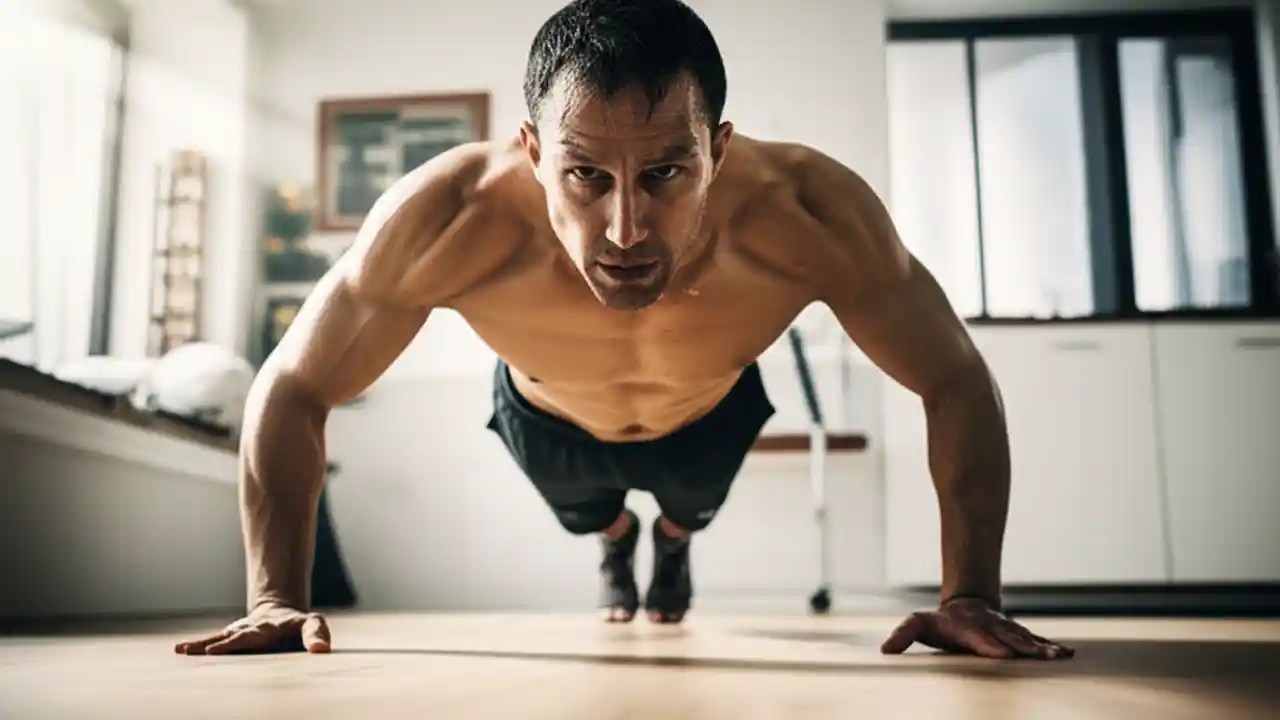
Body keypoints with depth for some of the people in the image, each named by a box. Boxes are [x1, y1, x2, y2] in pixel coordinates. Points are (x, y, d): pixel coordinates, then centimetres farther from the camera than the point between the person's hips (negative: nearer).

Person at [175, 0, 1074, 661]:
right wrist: (277, 595, -34)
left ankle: (673, 545, 71)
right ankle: (618, 542, 71)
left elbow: (959, 383, -29)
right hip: (547, 418, 0)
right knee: (588, 519, 34)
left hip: (711, 415, 0)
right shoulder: (445, 216, -44)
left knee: (692, 507, 34)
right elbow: (291, 391, -29)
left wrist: (972, 596, -34)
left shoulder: (809, 211, -44)